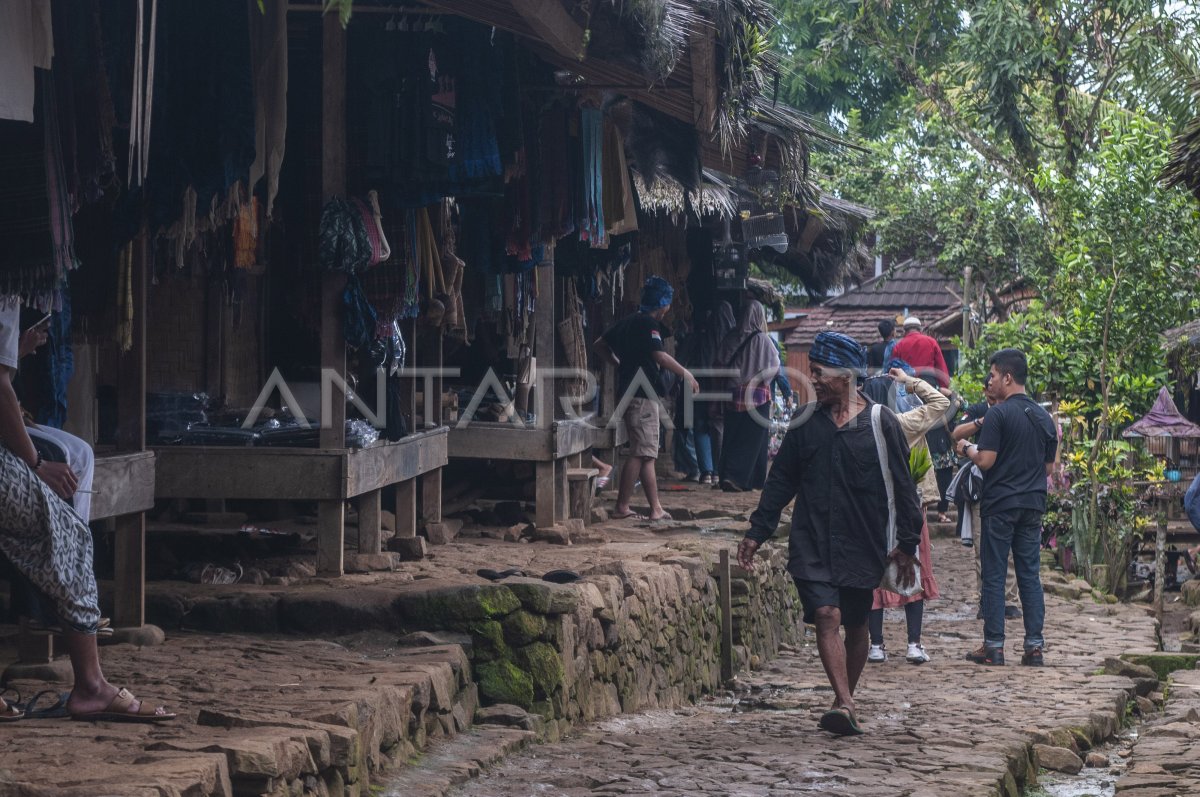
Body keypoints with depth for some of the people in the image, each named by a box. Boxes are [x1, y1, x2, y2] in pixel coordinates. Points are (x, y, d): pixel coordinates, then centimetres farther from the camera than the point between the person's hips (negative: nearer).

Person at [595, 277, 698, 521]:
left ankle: (656, 508, 10)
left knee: (646, 454, 10)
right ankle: (622, 507, -7)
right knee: (641, 453, -7)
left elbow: (600, 345, 23)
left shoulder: (628, 321, 16)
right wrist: (685, 374, -15)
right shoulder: (648, 324, -11)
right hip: (642, 396, -10)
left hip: (628, 392, 10)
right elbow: (659, 355, -24)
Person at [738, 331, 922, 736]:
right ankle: (844, 705, -24)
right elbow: (781, 480, 13)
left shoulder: (880, 422, -2)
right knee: (826, 615, -15)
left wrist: (907, 543, -3)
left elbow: (902, 485, 0)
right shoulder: (806, 421, 7)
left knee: (855, 624, 9)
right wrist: (757, 532, 9)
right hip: (812, 543, 1)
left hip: (862, 544, -1)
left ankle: (845, 700, 26)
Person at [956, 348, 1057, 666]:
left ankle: (993, 646, 1)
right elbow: (1049, 466, 14)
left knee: (994, 576, 0)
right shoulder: (1043, 416, 9)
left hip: (1000, 505, -6)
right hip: (1033, 504, 6)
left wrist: (967, 449, 3)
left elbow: (985, 460, -15)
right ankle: (1034, 646, 4)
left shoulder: (998, 414, -12)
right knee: (1030, 575, 7)